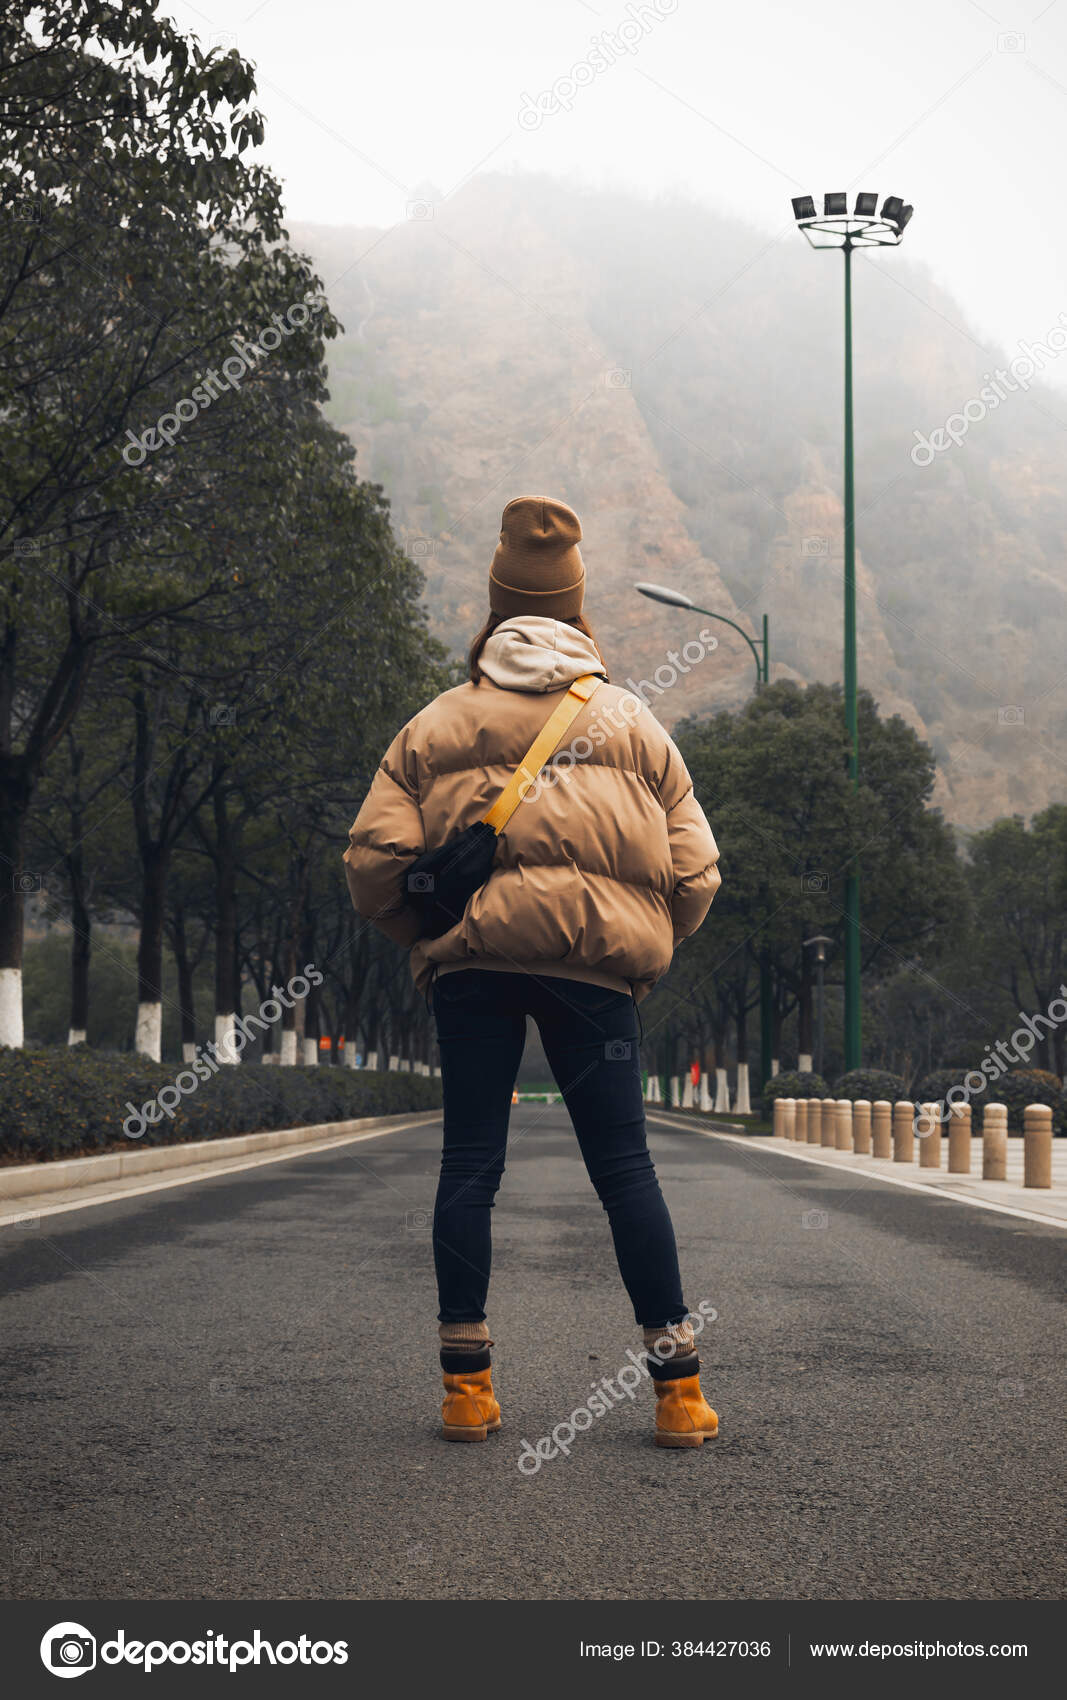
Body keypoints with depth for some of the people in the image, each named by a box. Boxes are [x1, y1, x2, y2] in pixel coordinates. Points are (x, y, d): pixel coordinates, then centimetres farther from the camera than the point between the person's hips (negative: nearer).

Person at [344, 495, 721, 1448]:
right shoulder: (633, 724, 13)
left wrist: (424, 939, 17)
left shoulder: (437, 726, 12)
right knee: (624, 1167, 3)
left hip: (470, 964, 0)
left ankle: (467, 1385, 7)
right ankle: (679, 1387, 3)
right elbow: (695, 872, 8)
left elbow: (373, 858, 2)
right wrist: (648, 954, 22)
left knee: (470, 1166, 6)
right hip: (596, 961, 0)